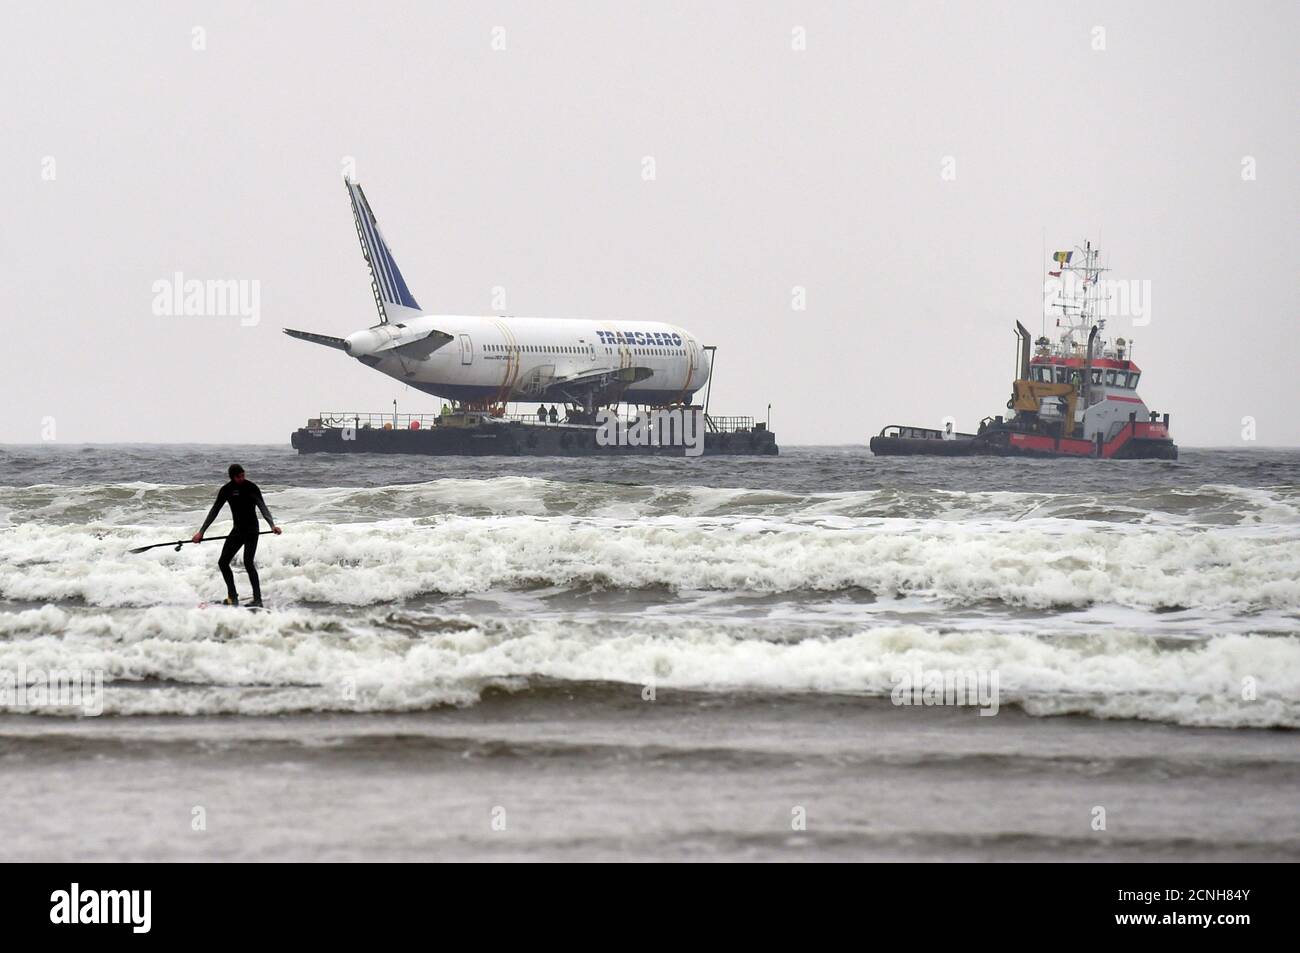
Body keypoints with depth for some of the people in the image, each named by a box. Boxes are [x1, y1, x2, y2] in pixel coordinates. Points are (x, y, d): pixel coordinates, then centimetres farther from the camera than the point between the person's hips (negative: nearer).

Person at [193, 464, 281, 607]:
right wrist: (201, 532, 5)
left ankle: (258, 599, -17)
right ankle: (232, 597, 13)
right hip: (237, 529, 6)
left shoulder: (251, 487, -12)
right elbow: (214, 511, 7)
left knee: (248, 562, -19)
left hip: (251, 529, -6)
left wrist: (272, 525, -35)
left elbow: (262, 507, -18)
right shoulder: (226, 490, 1)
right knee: (223, 563, 2)